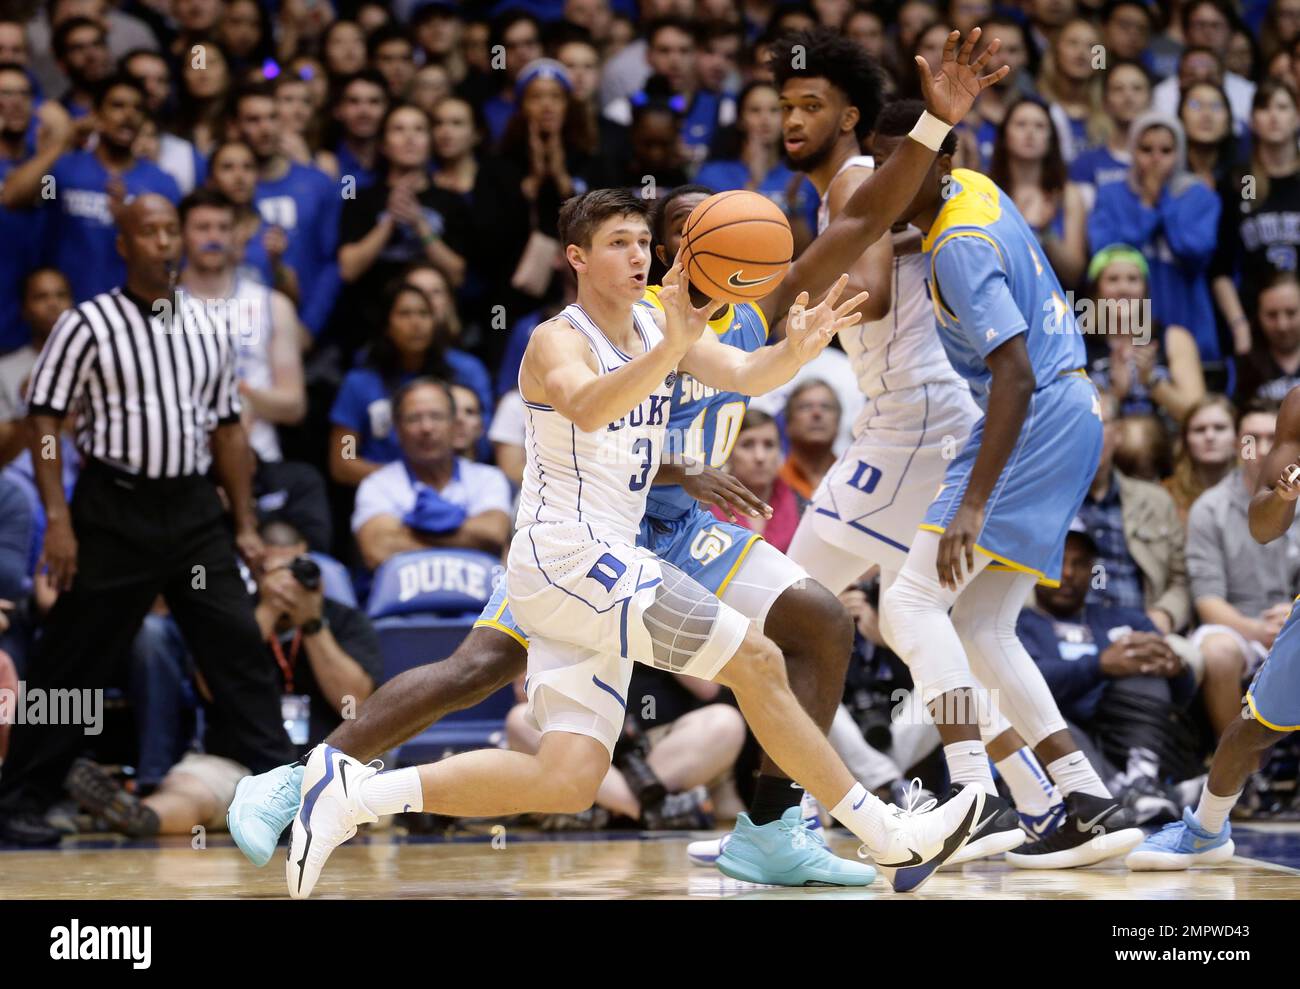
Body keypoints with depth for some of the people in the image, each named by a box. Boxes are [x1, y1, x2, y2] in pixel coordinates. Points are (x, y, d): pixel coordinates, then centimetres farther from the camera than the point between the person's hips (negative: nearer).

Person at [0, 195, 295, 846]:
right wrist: (58, 519, -13)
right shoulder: (89, 325, -4)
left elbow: (226, 427, 16)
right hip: (114, 509, -4)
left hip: (193, 509, 4)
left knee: (237, 645, -2)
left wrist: (245, 525, 12)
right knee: (72, 662, 0)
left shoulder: (208, 328, 11)